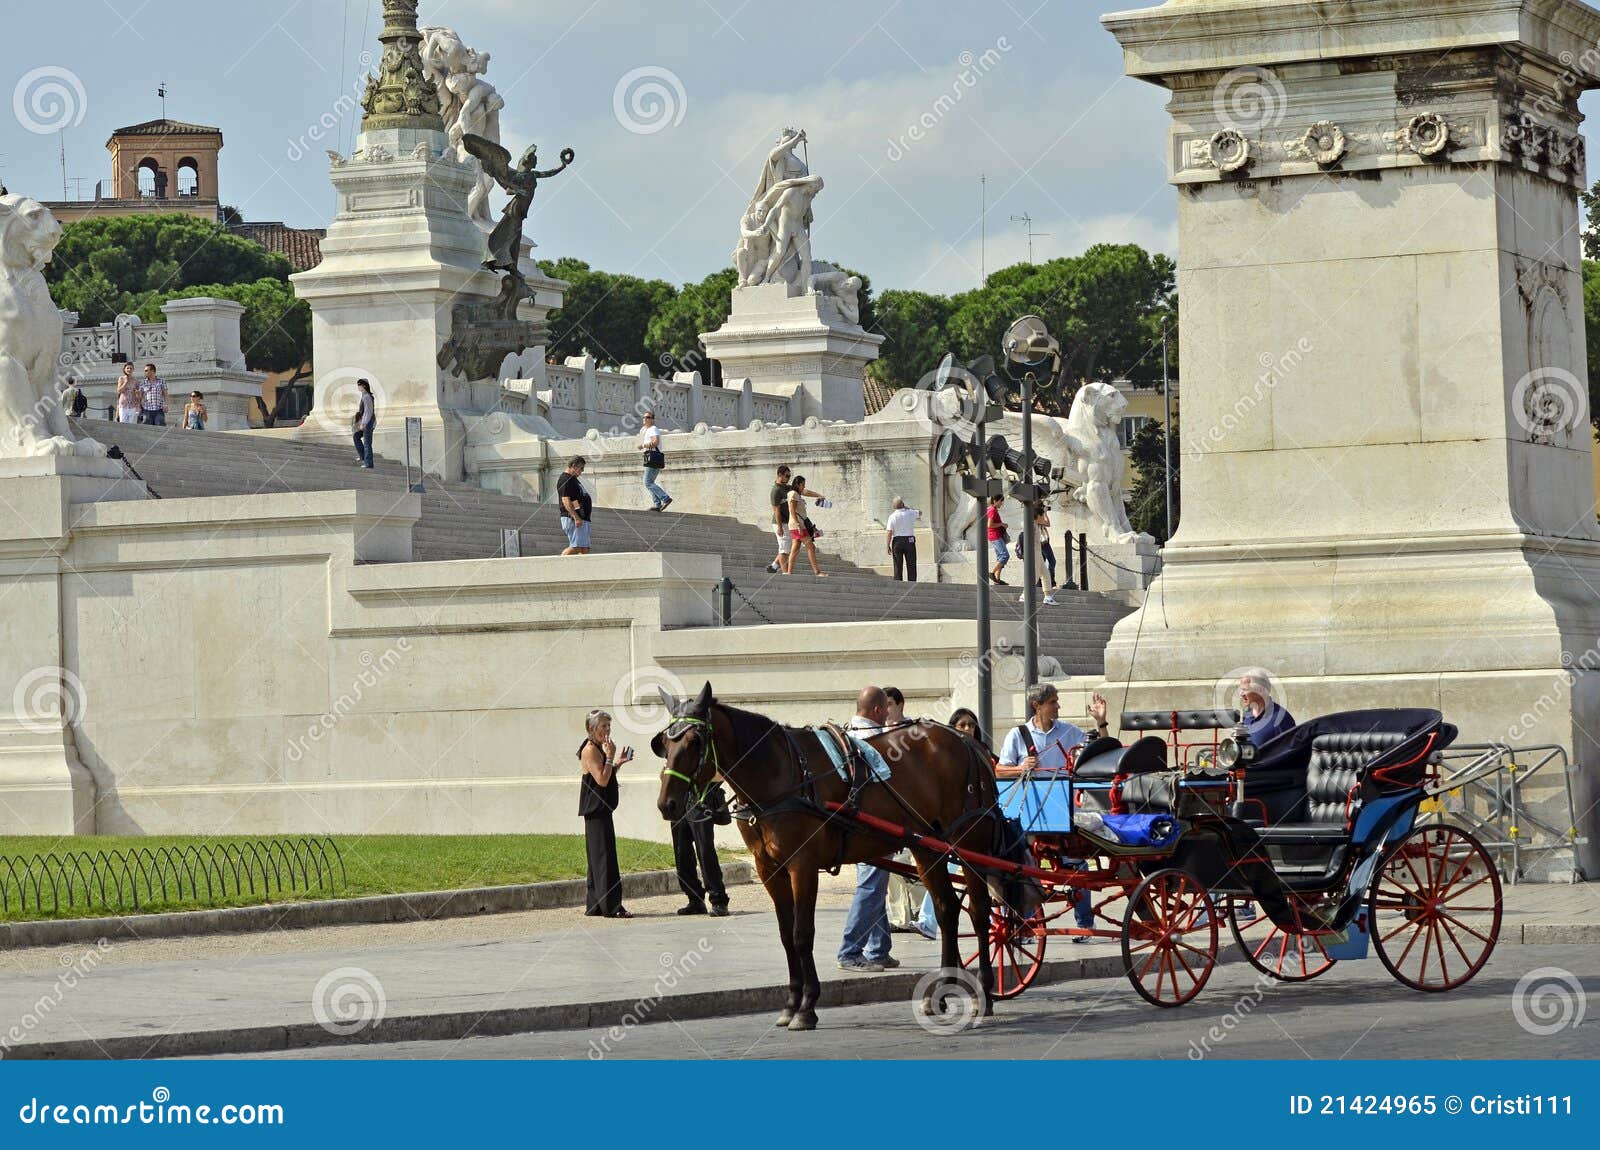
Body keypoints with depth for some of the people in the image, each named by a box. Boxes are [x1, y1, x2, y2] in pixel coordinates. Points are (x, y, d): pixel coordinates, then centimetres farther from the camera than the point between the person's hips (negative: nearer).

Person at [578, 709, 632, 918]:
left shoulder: (597, 749, 17)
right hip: (596, 810, -11)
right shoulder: (590, 750, -13)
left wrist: (617, 762, 14)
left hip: (600, 809, 11)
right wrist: (610, 757, -19)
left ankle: (594, 906, 16)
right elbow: (602, 780, -21)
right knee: (604, 856, -11)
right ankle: (610, 906, -13)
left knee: (598, 857, 12)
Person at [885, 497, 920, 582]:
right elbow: (920, 513, 22)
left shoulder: (893, 516, -6)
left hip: (897, 541, 0)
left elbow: (889, 533, -10)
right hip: (910, 540, 0)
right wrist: (907, 508, 21)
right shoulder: (910, 513, -2)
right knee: (911, 565, 4)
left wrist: (888, 546, -4)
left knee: (897, 566, 5)